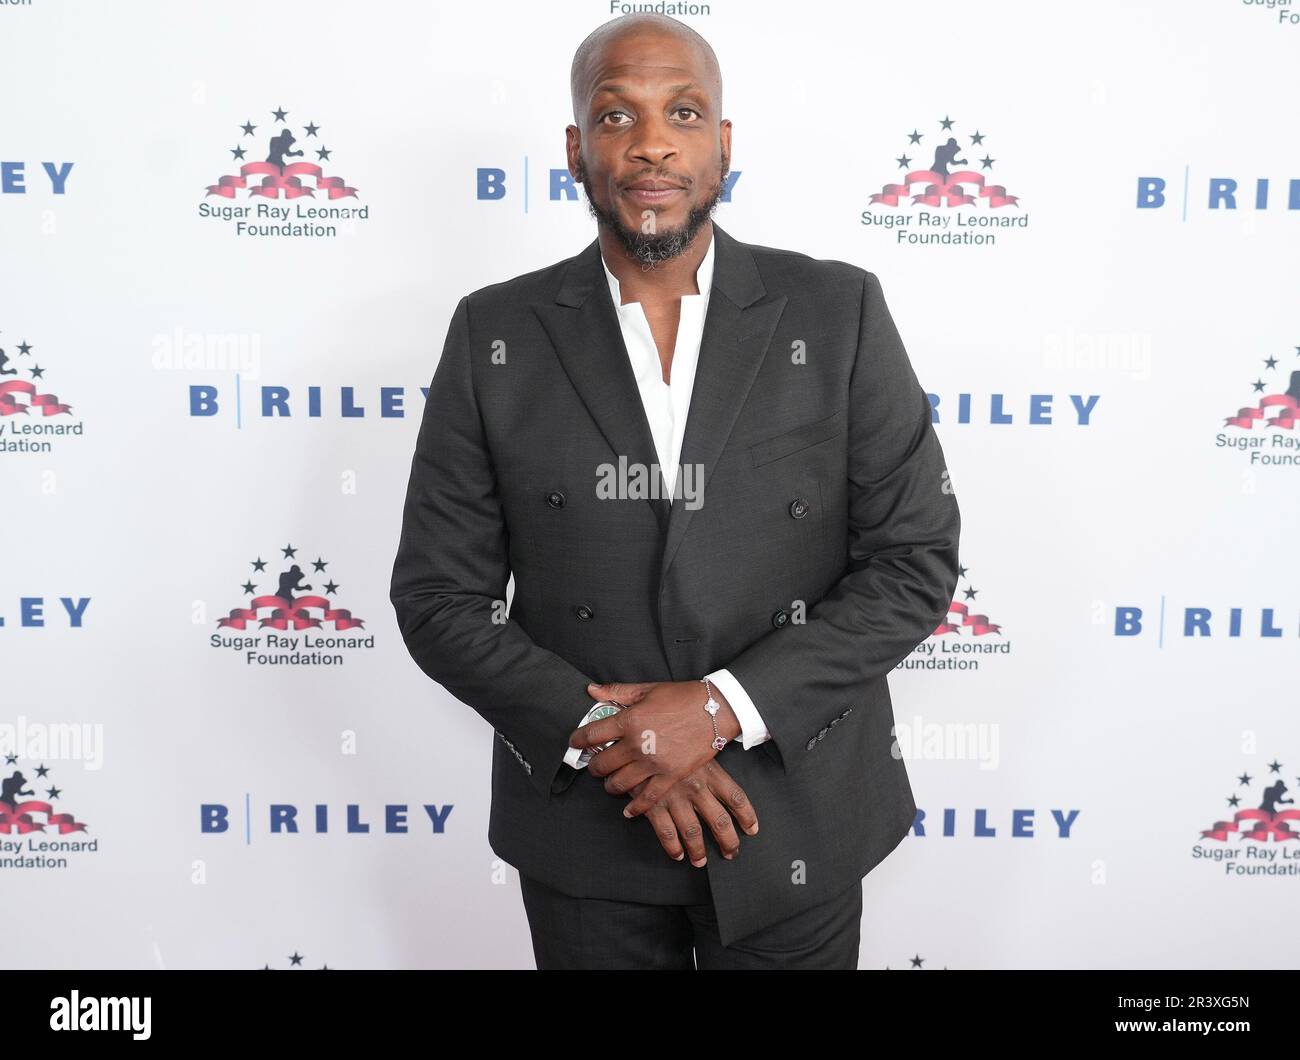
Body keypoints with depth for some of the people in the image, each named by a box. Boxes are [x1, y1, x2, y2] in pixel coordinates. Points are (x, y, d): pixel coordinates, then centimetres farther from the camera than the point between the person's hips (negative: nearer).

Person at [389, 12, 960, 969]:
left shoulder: (839, 313, -6)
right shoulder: (497, 335, -4)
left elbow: (918, 559, -6)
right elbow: (438, 596, -3)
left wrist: (724, 705, -16)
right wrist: (605, 737, -14)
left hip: (799, 826, 0)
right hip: (582, 828, 1)